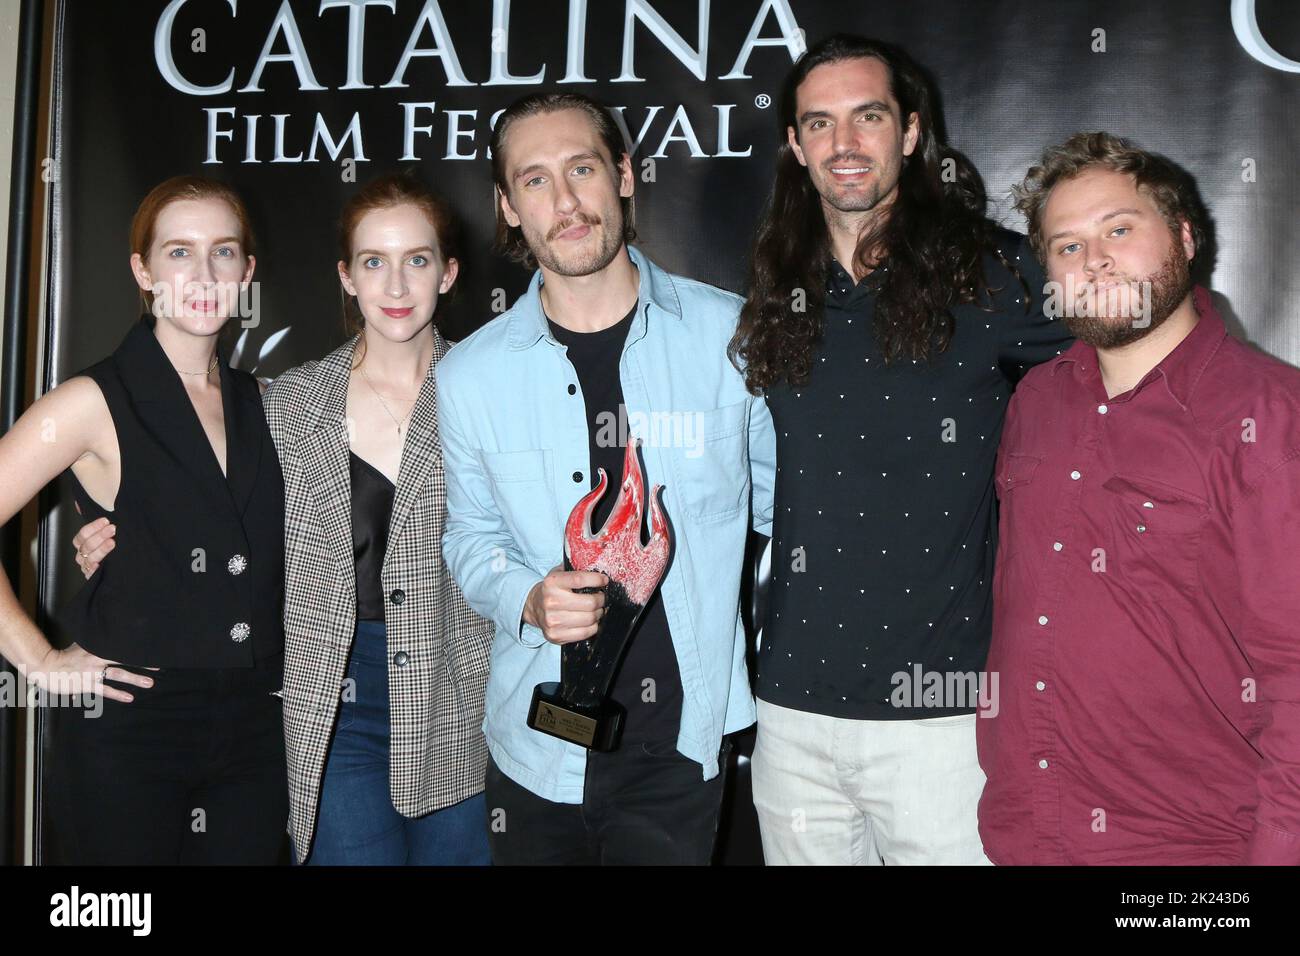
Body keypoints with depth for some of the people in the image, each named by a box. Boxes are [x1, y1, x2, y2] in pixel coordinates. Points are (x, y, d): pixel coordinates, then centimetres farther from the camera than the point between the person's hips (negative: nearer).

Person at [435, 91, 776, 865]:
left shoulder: (732, 335, -6)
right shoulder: (471, 374, -2)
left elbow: (776, 504, 5)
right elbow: (471, 537, 9)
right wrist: (528, 600, -11)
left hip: (682, 745, -1)